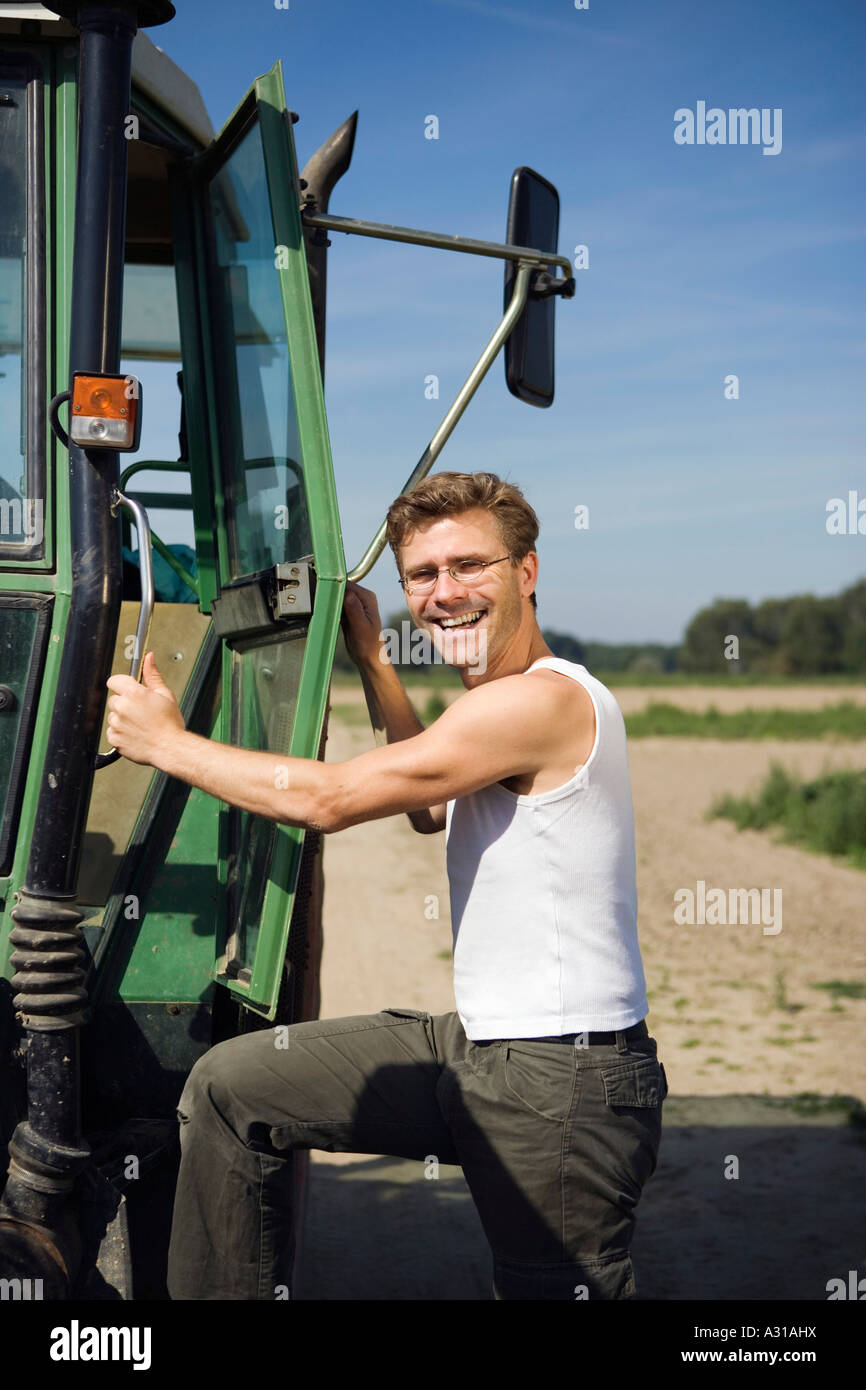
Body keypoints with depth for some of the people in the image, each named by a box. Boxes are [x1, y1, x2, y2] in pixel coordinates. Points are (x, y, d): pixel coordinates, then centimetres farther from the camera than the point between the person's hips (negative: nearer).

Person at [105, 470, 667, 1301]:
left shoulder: (546, 700, -18)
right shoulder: (505, 704, 13)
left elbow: (326, 799, -17)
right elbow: (431, 808, 34)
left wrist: (165, 743, -4)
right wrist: (374, 662, 27)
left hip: (563, 1079, -10)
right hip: (477, 1047, 10)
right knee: (229, 1087, 9)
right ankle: (229, 1291, 20)